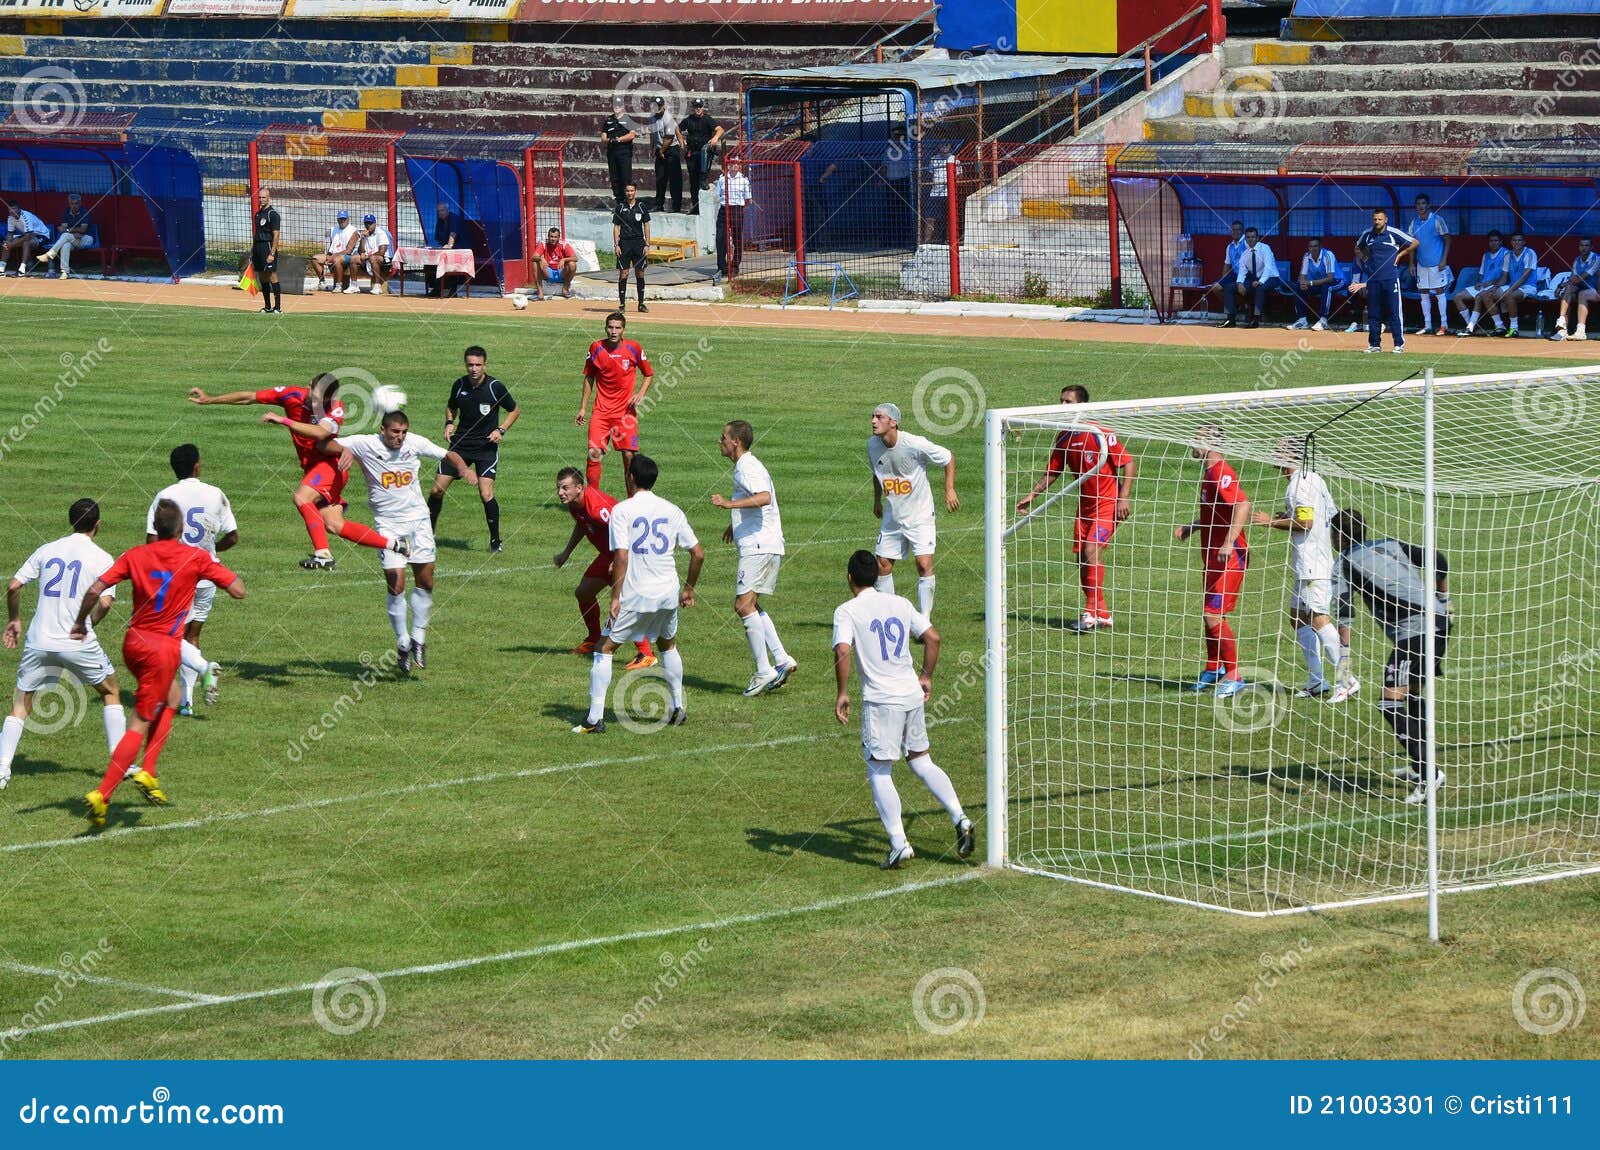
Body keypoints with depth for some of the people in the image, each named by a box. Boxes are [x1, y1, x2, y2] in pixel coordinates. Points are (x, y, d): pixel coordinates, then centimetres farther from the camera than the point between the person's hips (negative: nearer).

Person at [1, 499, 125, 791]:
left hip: (38, 643, 2)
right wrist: (87, 625, 8)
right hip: (78, 644, -2)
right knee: (110, 692, 20)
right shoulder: (102, 558, 0)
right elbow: (105, 602, -11)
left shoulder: (47, 551, 9)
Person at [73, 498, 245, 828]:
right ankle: (102, 794, -11)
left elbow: (95, 590, -6)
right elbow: (238, 591, -6)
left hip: (134, 642, 5)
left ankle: (148, 773, 18)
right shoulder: (196, 558, -7)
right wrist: (215, 570, 12)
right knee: (140, 725, -2)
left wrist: (80, 622, 9)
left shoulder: (135, 555, 1)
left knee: (170, 698, 28)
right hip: (163, 649, -5)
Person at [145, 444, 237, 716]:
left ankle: (205, 667, -26)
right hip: (206, 578, 4)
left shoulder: (165, 496, -9)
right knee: (192, 637, 14)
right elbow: (232, 537, 2)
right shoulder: (216, 495, -1)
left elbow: (152, 541, -12)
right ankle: (186, 701, 9)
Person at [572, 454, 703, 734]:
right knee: (669, 645, 28)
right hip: (668, 592, 4)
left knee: (605, 649, 5)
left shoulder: (622, 510, -7)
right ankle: (678, 709, 29)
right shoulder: (672, 511, 7)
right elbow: (698, 553, 8)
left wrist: (615, 597, -11)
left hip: (635, 595, -4)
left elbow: (621, 557, -15)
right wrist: (689, 589, 21)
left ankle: (595, 719, -3)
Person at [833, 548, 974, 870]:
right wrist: (926, 676, 18)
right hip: (912, 693, 5)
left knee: (879, 772, 2)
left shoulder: (847, 611, -5)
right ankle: (959, 818, 6)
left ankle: (899, 844, -7)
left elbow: (843, 652, -19)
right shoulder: (899, 604, 10)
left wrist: (842, 693, -10)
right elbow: (932, 637, 7)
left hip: (880, 699, -5)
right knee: (921, 760, 19)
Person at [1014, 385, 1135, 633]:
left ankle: (1092, 612, -17)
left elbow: (1129, 463, -13)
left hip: (1108, 504, -7)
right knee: (1081, 559, 4)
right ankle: (1101, 615, 15)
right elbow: (1052, 473, 17)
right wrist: (1032, 495, 3)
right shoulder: (1064, 438, 6)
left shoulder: (1101, 434, -15)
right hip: (1084, 506, 7)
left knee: (1092, 550, -21)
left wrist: (1124, 498, -20)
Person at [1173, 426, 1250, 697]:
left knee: (1213, 615, -13)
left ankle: (1233, 675, -6)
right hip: (1211, 557, 10)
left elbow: (1243, 505, -31)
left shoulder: (1221, 473, -17)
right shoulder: (1209, 472, 15)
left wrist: (1230, 543, -38)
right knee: (1210, 616, 16)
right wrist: (1190, 527, 16)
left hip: (1229, 558, -10)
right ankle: (1214, 670, 30)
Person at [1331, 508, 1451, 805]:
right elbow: (1438, 561, 15)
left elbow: (1344, 613, -6)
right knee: (1415, 693, 26)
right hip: (1440, 621, 8)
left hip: (1413, 630, -8)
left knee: (1391, 703, -9)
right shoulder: (1390, 545, 23)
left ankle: (1429, 774, -18)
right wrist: (1443, 601, 26)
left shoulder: (1344, 563, 6)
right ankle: (1418, 767, 38)